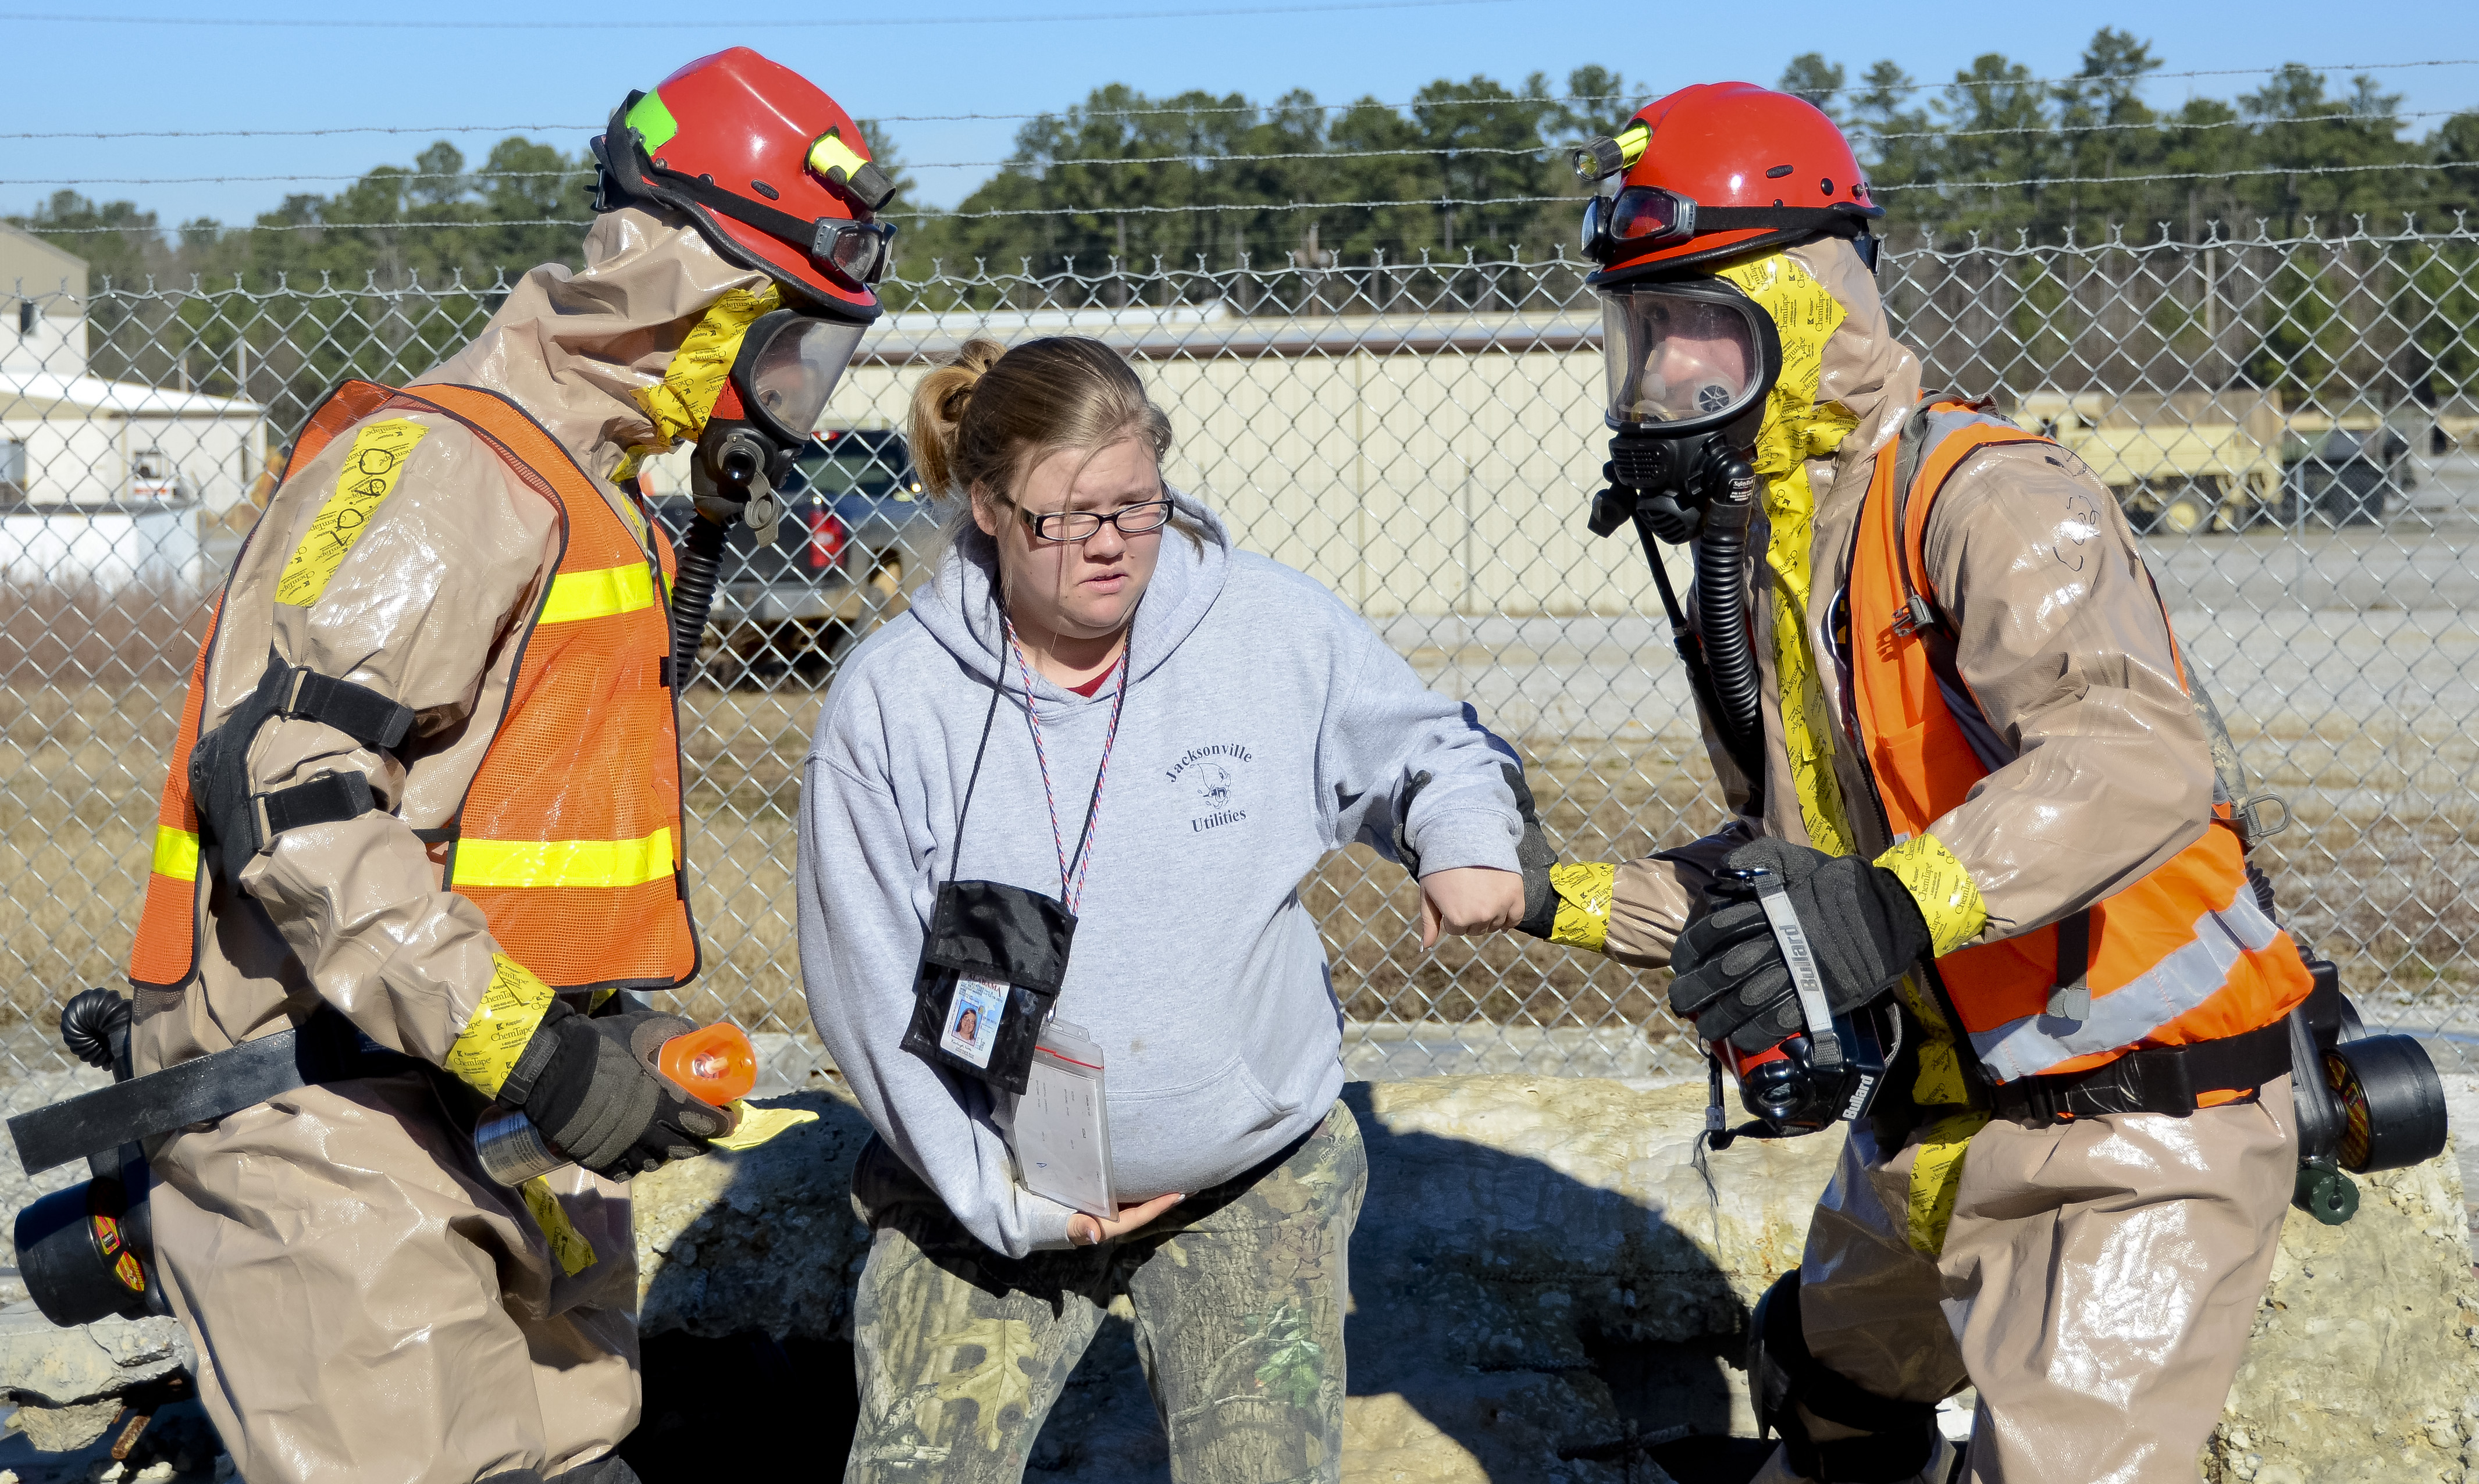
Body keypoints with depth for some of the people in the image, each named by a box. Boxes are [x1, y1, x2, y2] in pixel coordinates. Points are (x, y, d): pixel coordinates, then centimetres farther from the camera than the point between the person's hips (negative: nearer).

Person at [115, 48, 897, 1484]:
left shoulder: (595, 501, 18)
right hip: (334, 1132, -9)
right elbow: (283, 785, -24)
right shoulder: (443, 467, -15)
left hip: (506, 1134, 10)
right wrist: (527, 1046, -25)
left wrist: (618, 1039, 15)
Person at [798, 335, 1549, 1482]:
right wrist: (999, 1197, -8)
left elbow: (1425, 748, 8)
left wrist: (1469, 835, -15)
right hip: (993, 1179, -1)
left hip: (1255, 1176, 1)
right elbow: (869, 989, -7)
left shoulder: (1276, 631, -9)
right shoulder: (893, 700, -12)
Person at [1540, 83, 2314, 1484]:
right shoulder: (1750, 556, 8)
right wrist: (1568, 898, 6)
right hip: (1942, 1117, 9)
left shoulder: (1984, 499, -21)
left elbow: (2141, 759, -38)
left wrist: (1894, 907, -51)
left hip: (2134, 1140, -9)